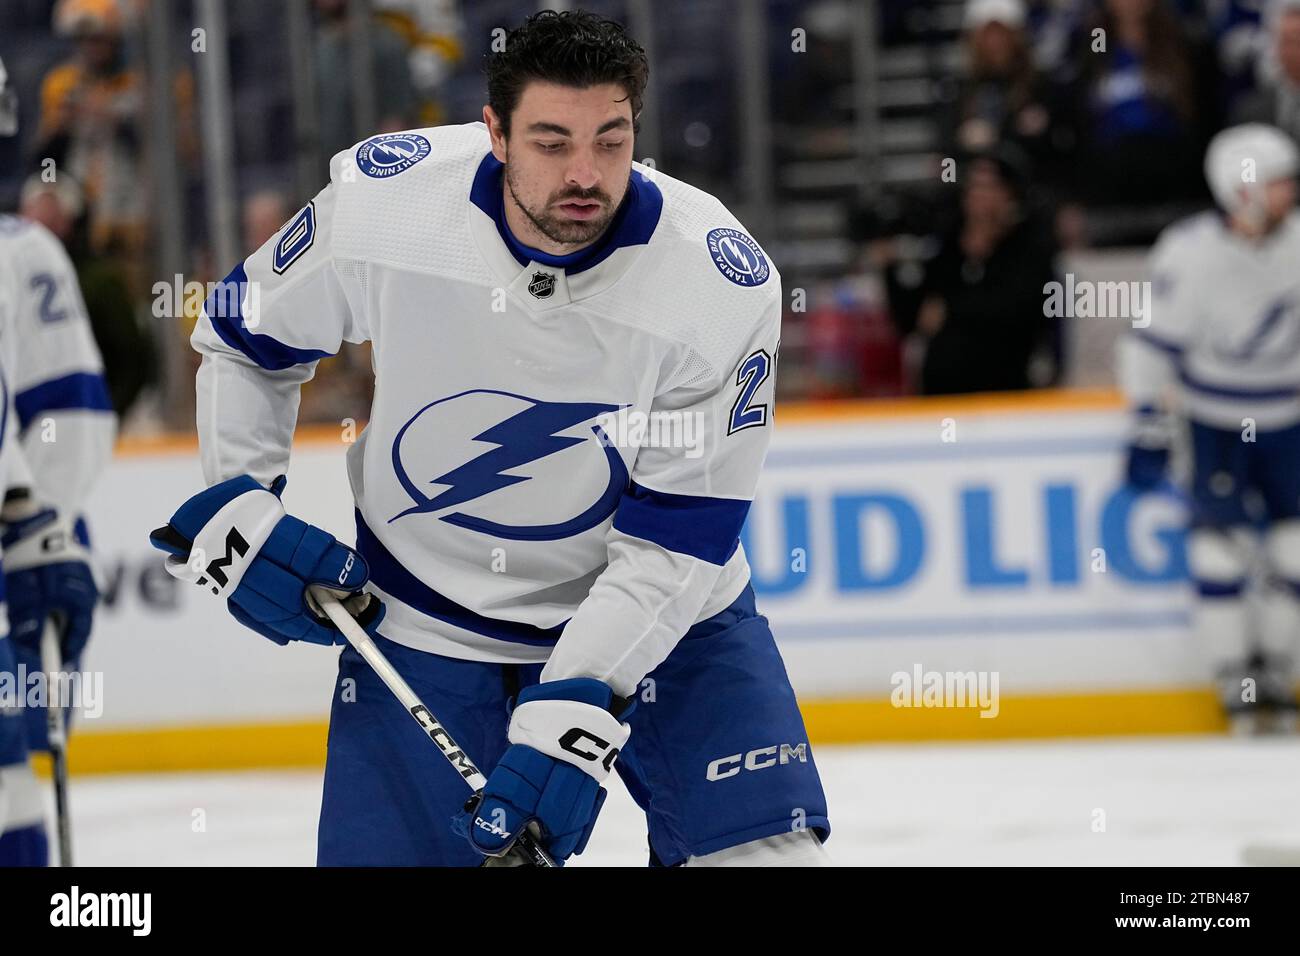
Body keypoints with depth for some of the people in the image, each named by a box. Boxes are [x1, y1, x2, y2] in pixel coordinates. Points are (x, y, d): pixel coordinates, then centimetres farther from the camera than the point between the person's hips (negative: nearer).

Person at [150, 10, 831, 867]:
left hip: (660, 612, -1)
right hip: (422, 625, 1)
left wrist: (573, 720, -28)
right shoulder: (378, 198, -19)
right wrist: (240, 510, -4)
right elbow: (245, 337, 2)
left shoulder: (723, 280, -23)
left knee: (766, 847, -12)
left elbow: (674, 544, -21)